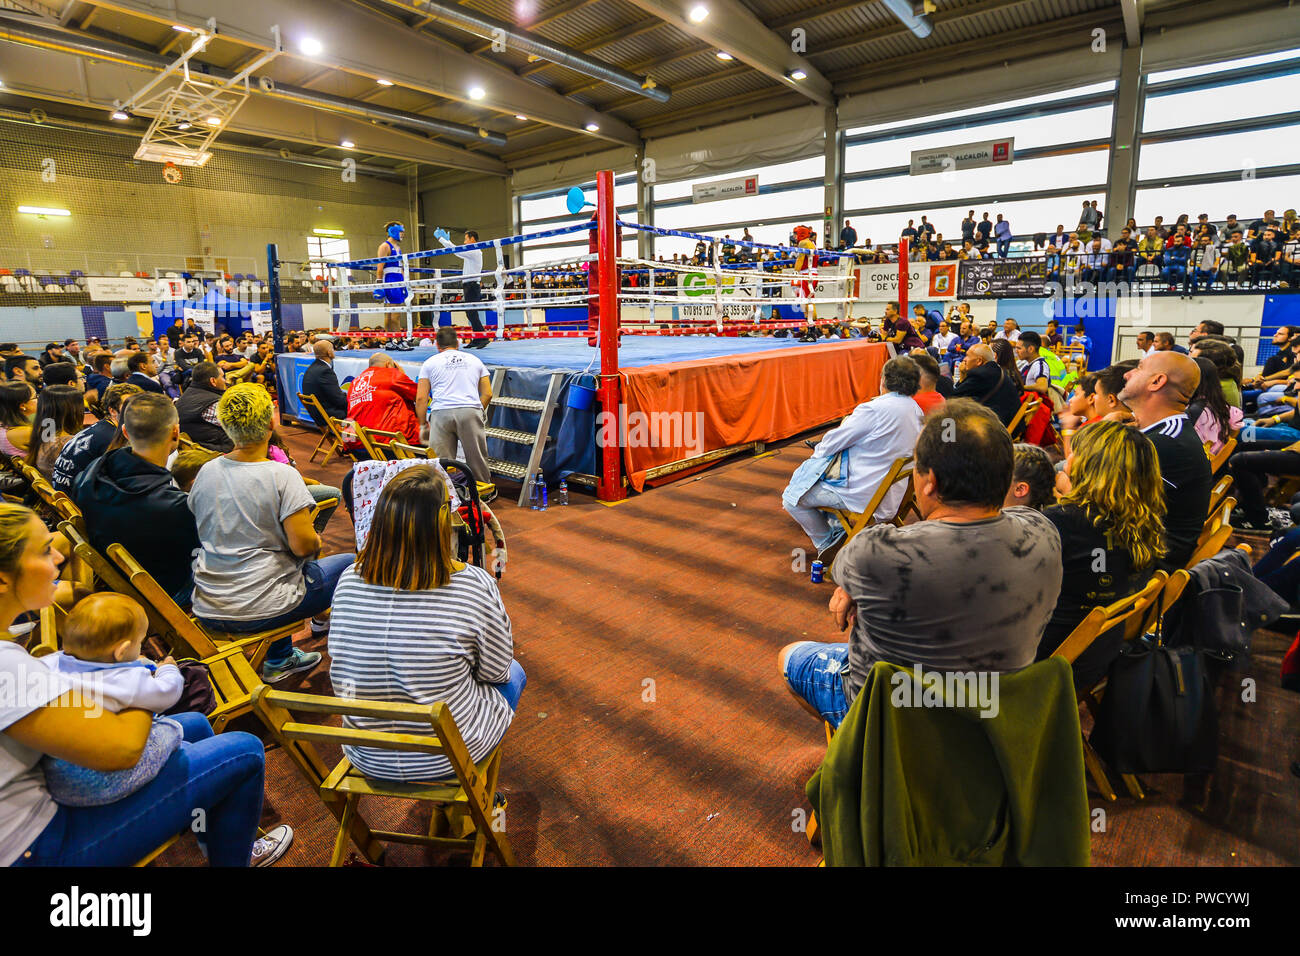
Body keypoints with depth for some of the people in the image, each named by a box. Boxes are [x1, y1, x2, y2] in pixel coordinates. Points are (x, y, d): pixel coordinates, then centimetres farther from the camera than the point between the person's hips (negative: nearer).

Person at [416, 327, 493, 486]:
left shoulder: (430, 362, 17)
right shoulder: (474, 360, 23)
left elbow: (421, 398, 9)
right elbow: (487, 394, 17)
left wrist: (423, 425, 17)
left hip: (441, 413, -1)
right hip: (471, 411, 1)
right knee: (477, 459, 7)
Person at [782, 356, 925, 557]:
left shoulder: (875, 409, -23)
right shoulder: (915, 409, 5)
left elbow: (832, 442, -15)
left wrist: (819, 450, 6)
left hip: (865, 495, -10)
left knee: (792, 499, 1)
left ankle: (827, 543, 16)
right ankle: (837, 526, 29)